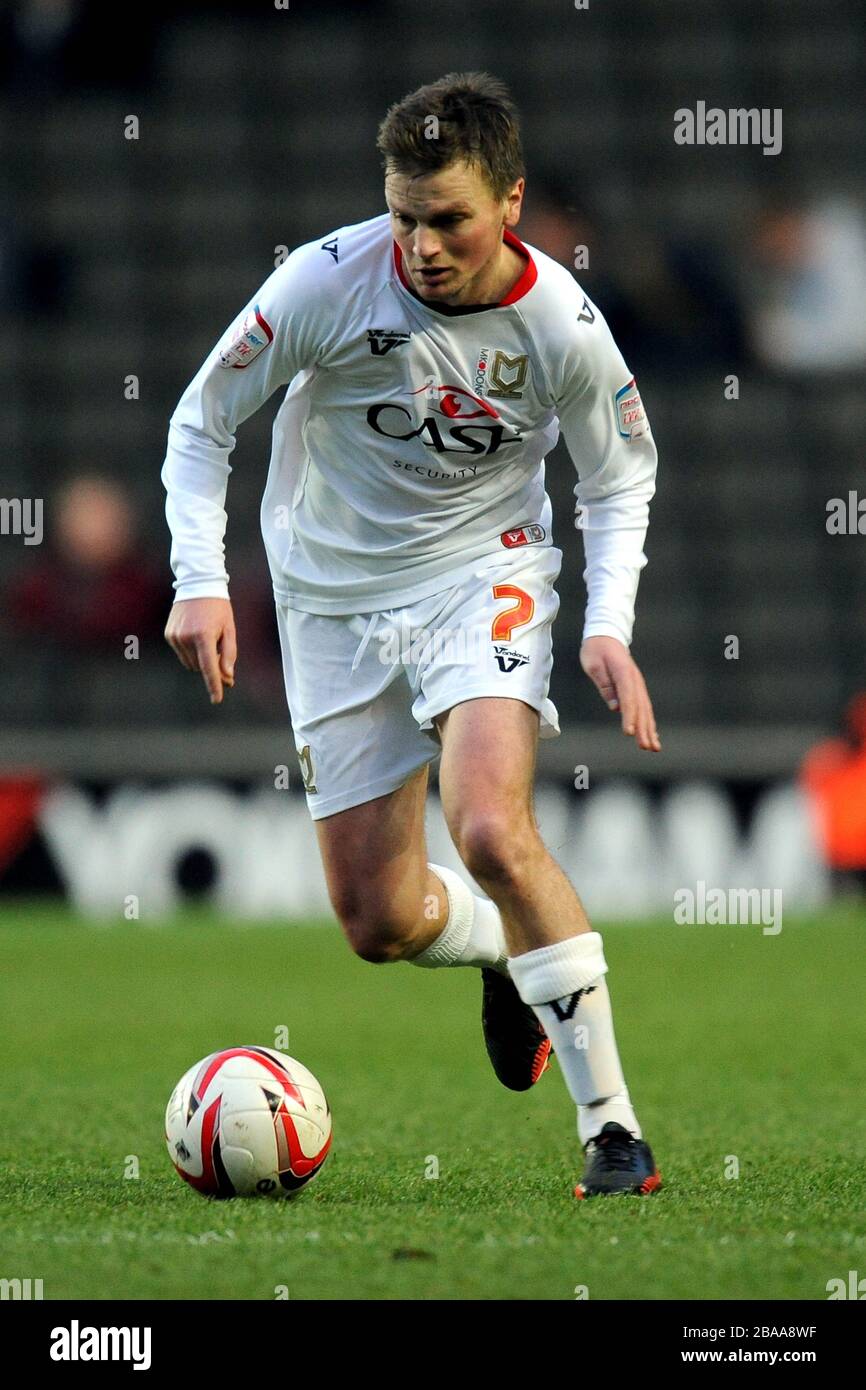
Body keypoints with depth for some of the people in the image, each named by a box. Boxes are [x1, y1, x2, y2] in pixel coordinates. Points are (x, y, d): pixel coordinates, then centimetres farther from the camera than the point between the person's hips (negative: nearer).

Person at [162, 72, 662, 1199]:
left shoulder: (564, 326, -17)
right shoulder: (329, 280, -19)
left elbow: (619, 483, 2)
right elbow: (202, 419, -5)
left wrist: (608, 628, -12)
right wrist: (200, 579, -17)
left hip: (483, 576, -2)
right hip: (334, 599, 2)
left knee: (491, 830, -29)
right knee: (378, 922, 1)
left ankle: (611, 1124, -19)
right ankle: (508, 951, 39)